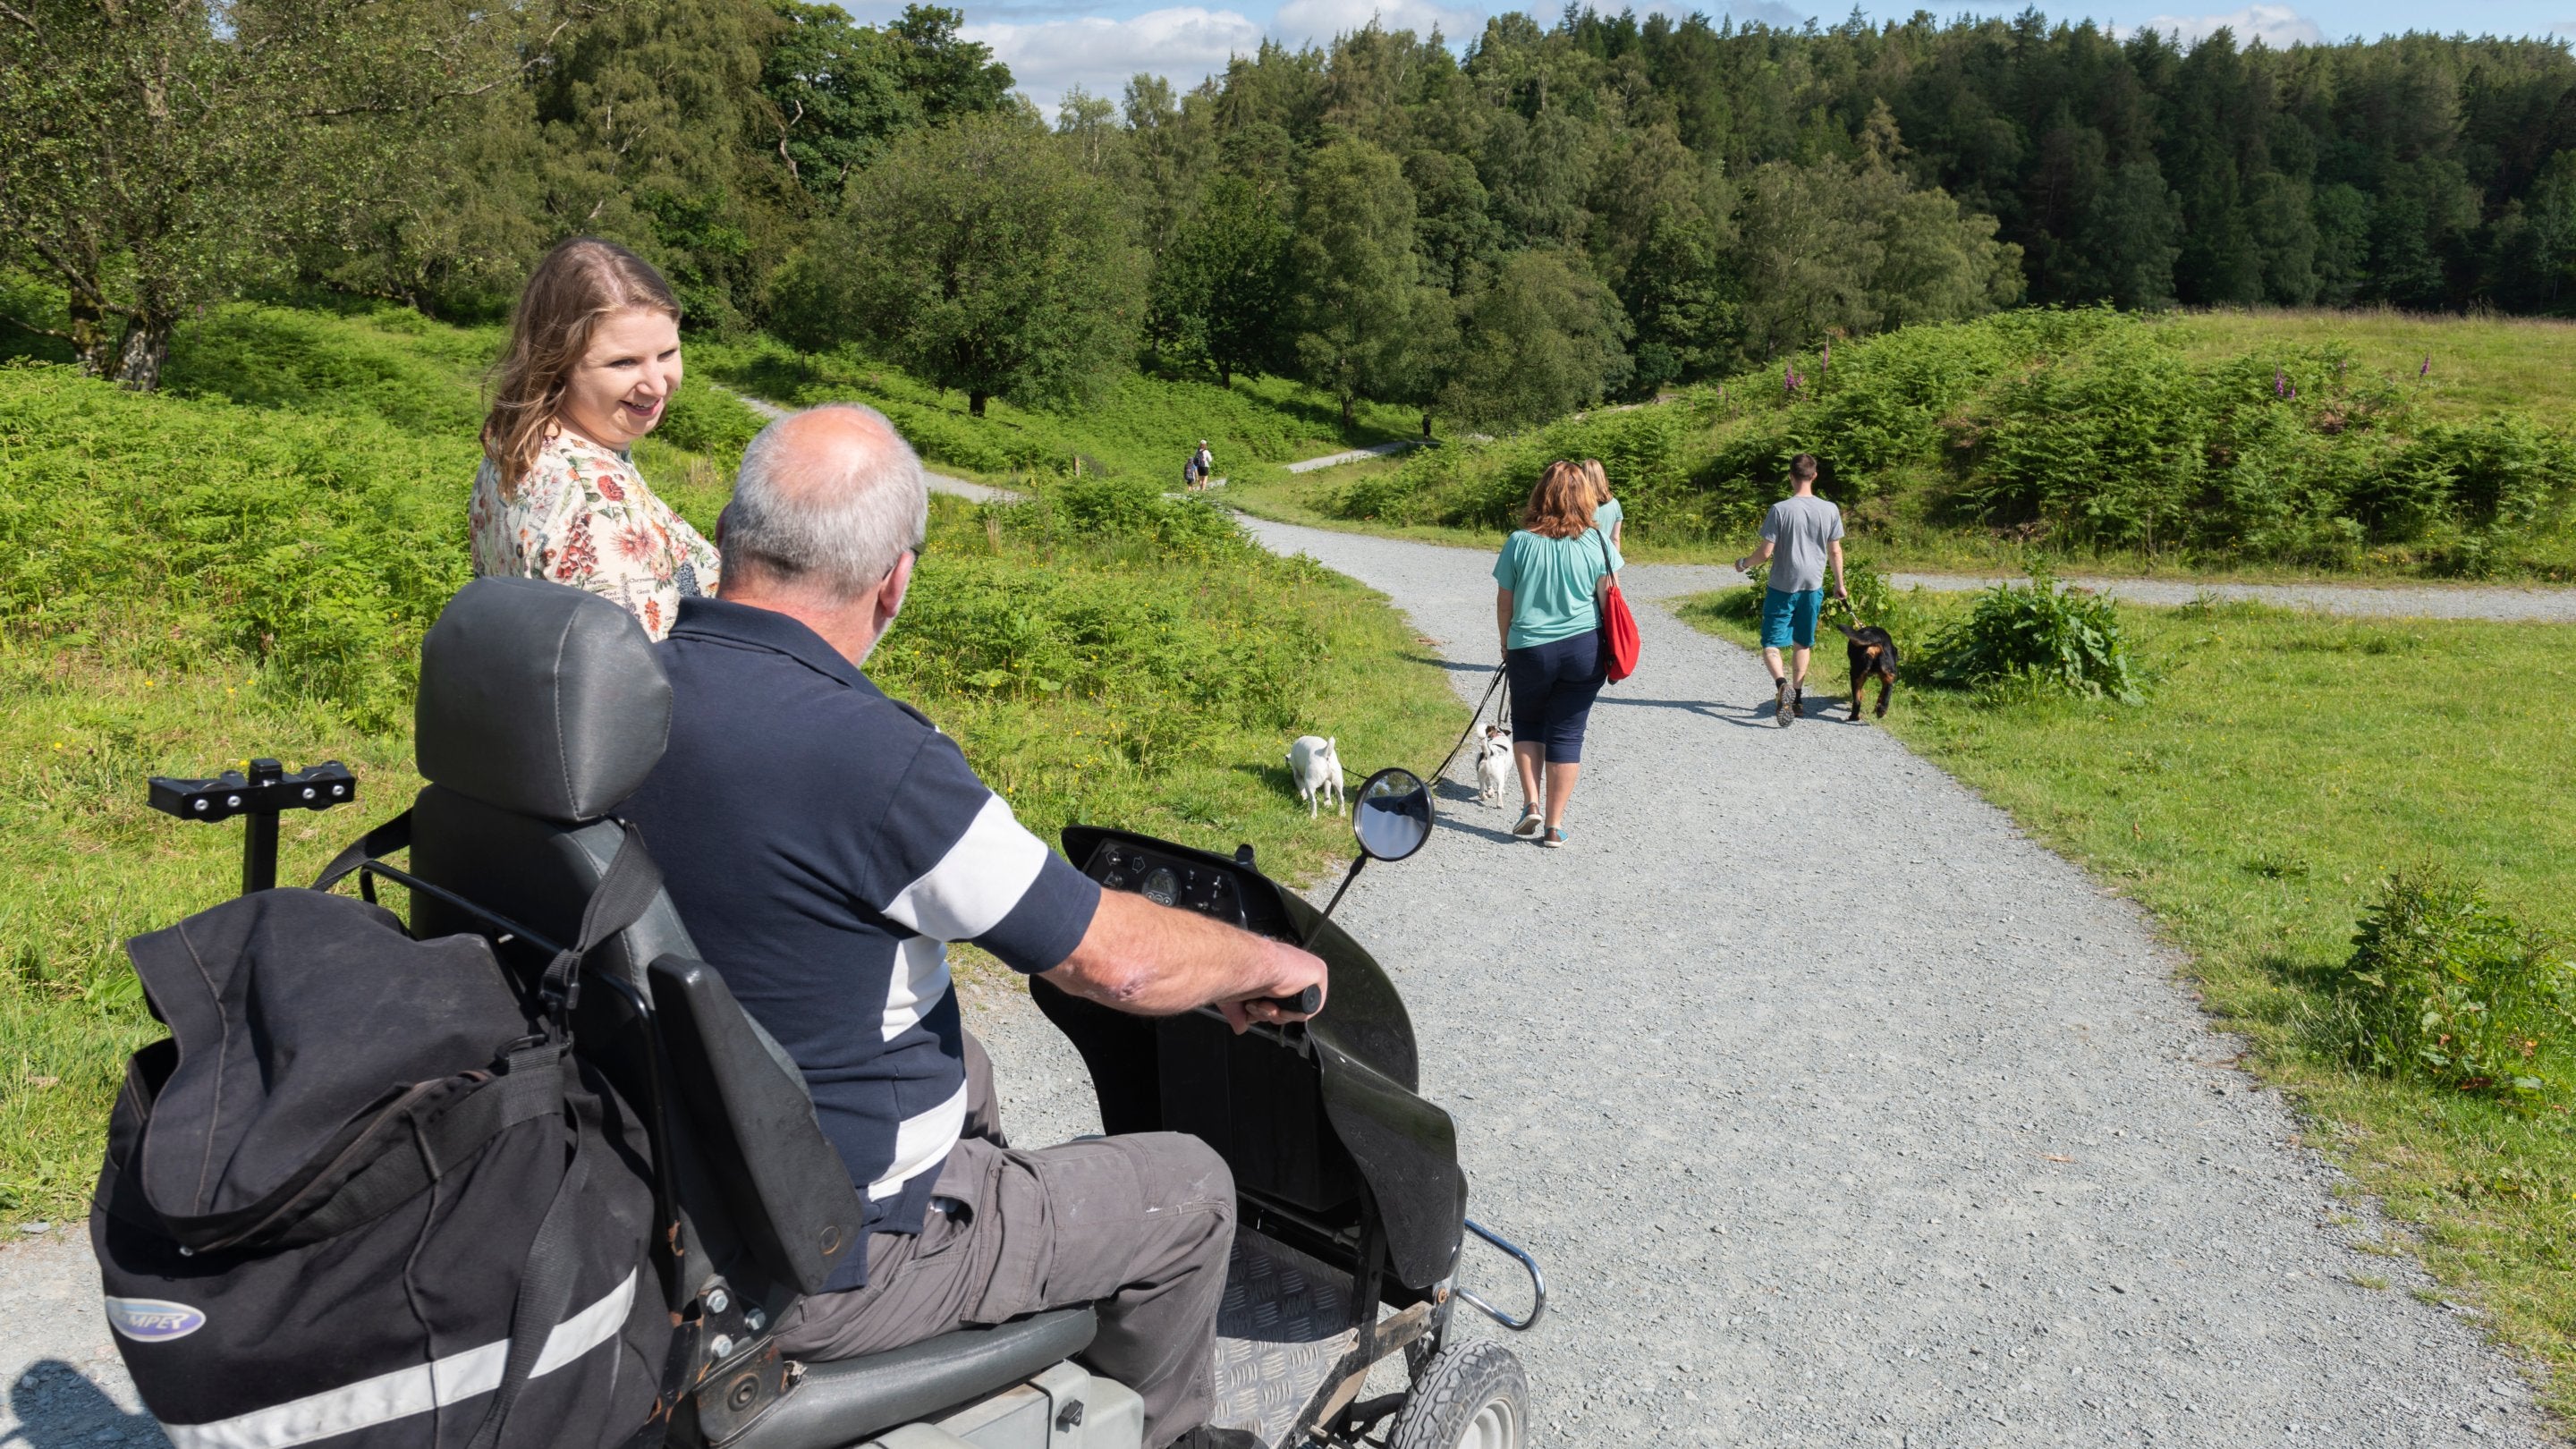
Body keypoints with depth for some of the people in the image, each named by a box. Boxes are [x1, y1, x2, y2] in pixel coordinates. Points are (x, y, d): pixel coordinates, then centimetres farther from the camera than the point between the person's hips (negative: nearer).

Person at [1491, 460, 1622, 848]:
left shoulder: (1519, 542, -5)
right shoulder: (1596, 542, -5)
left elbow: (1504, 603, 1)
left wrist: (1507, 645, 16)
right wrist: (1609, 652, 15)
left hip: (1529, 651, 0)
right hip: (1584, 649, 0)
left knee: (1526, 723, 21)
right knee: (1567, 732, 8)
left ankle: (1531, 804, 8)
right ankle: (1554, 825, 10)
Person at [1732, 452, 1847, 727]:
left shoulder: (1780, 510, -13)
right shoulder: (1830, 510, -3)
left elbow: (1765, 552, -12)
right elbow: (1835, 552, 4)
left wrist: (1744, 563, 8)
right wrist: (1839, 584, 18)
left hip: (1782, 588, -3)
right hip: (1813, 587, 4)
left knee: (1770, 644, 1)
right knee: (1804, 643, 19)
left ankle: (1782, 685, -26)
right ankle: (1797, 697, 23)